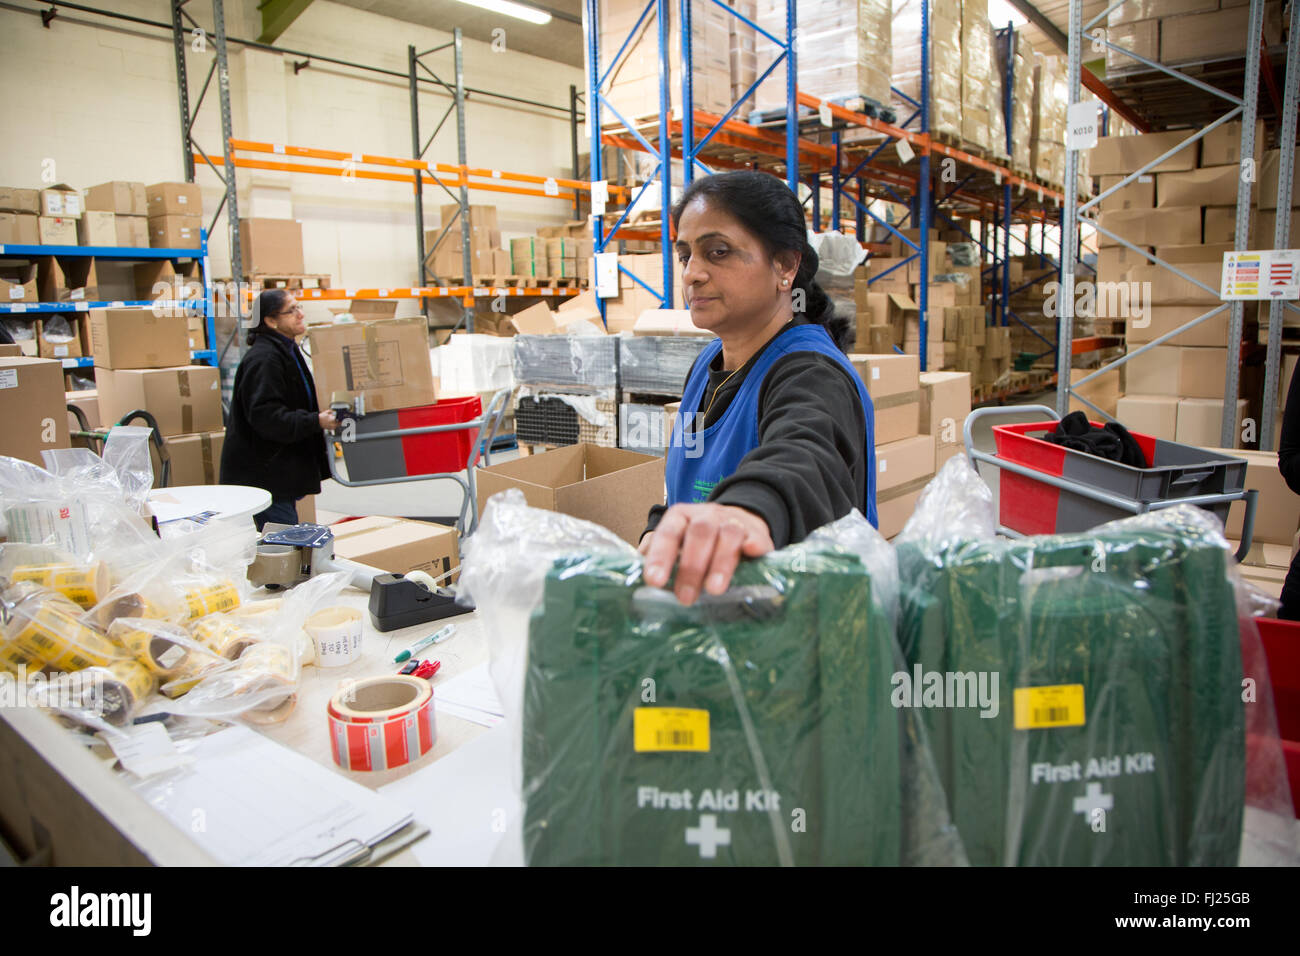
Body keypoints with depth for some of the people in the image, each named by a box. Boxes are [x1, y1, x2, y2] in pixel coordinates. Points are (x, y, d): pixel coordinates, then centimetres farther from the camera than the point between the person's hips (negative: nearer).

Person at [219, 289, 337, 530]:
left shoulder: (287, 350, 15)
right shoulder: (263, 359, -18)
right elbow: (265, 415, -26)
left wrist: (324, 415, 17)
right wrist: (315, 421, -30)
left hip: (282, 469, 10)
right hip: (263, 473, -10)